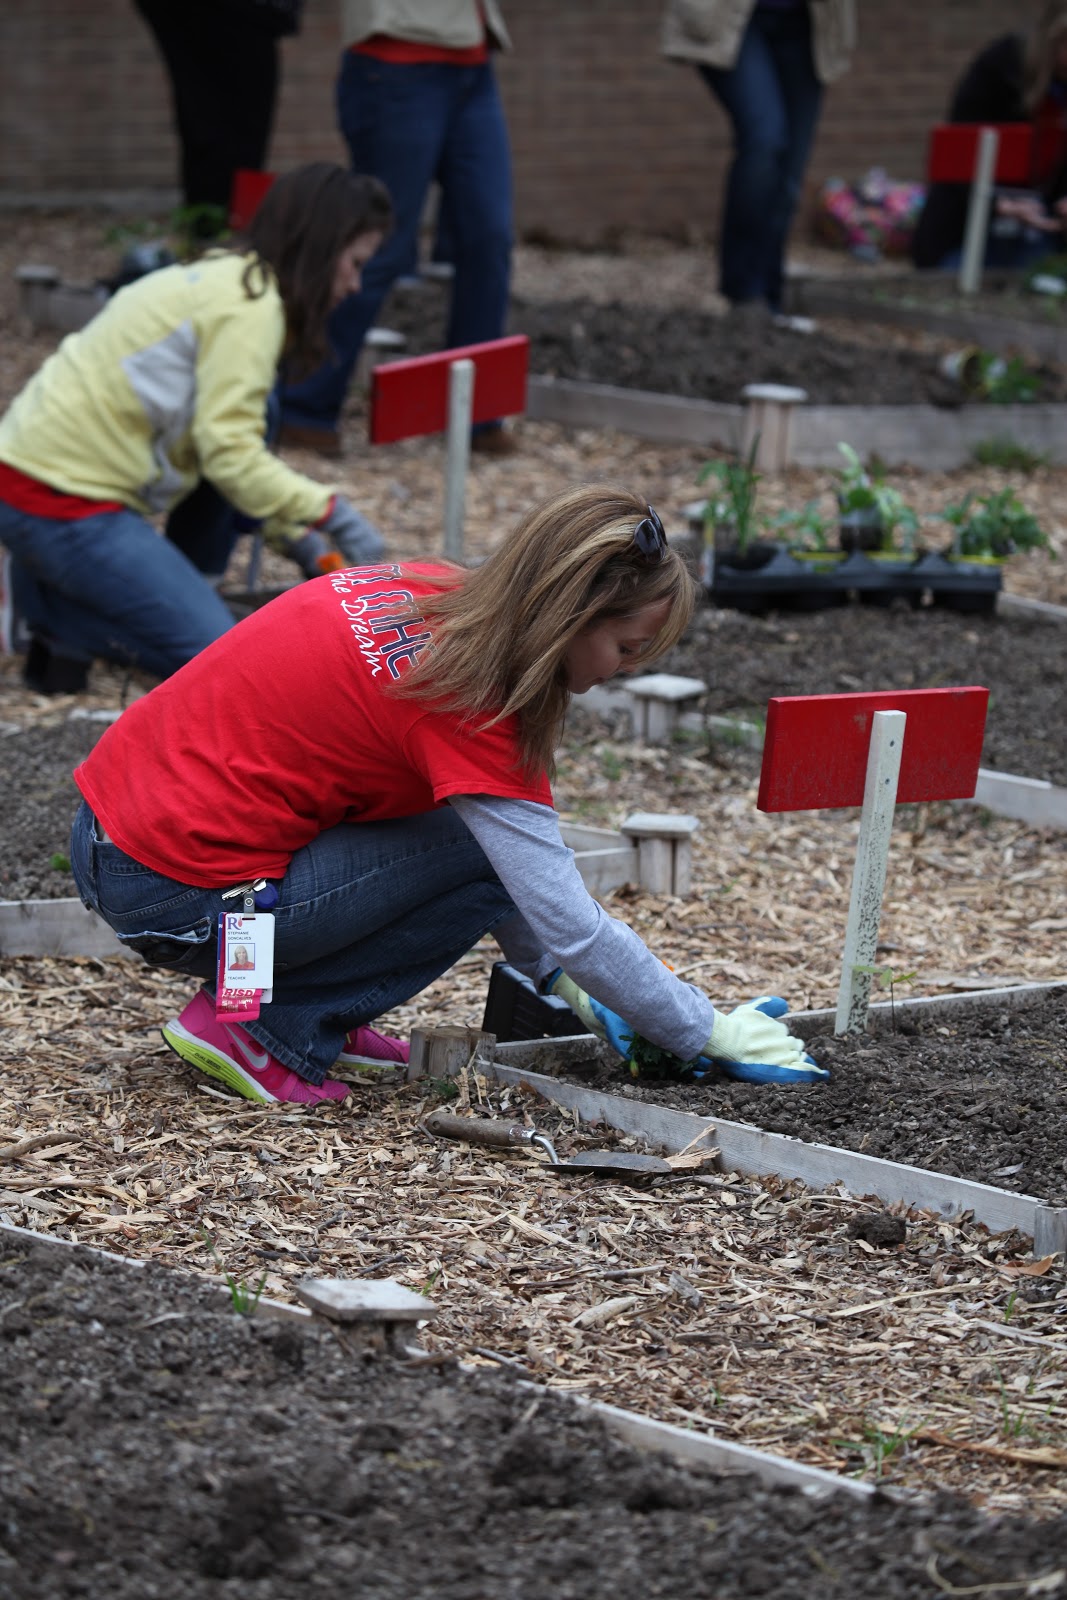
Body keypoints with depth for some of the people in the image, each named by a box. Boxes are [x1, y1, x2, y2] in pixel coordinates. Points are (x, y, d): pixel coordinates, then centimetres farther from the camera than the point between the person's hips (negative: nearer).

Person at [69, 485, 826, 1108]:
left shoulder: (425, 593, 5)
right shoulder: (463, 705, -19)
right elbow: (570, 924, -16)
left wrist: (558, 979, 15)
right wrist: (712, 1034, -5)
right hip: (176, 904, -9)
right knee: (487, 855, -9)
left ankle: (314, 1011, 15)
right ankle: (267, 1027, -5)